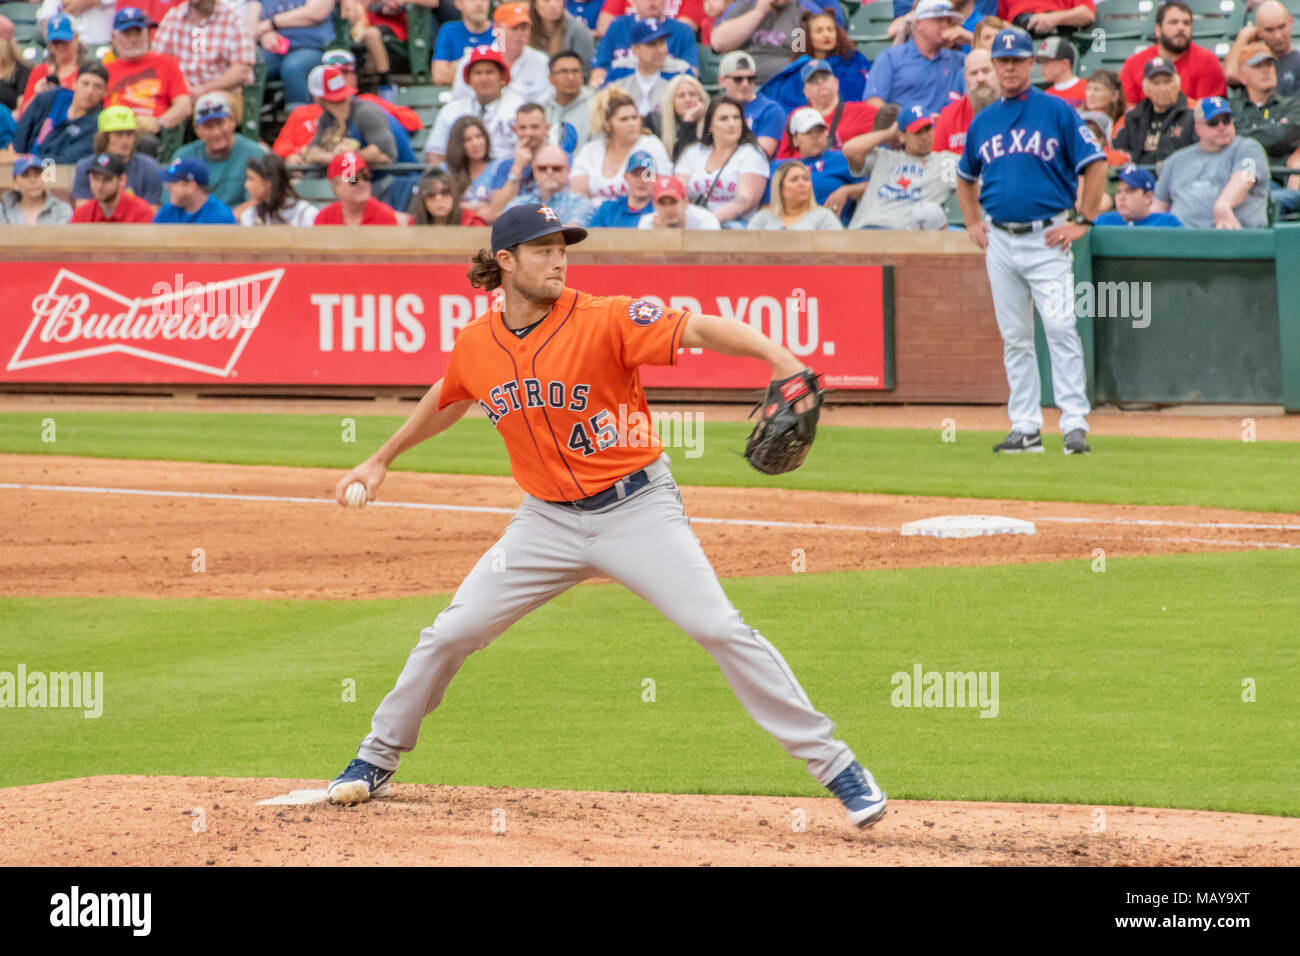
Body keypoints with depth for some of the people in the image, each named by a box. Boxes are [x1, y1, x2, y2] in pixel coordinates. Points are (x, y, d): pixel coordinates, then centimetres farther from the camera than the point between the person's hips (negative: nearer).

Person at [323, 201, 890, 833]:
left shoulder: (604, 320, -16)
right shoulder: (475, 345, -2)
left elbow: (698, 329, -29)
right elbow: (448, 400, 21)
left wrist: (776, 354, -46)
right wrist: (381, 460, 29)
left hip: (637, 511, -4)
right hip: (548, 521, 4)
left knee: (721, 630, -14)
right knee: (450, 635, 2)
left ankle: (832, 764, -8)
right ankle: (377, 759, 23)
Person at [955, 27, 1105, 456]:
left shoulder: (1056, 112, -2)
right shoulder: (983, 122, 12)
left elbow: (1095, 165, -2)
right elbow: (966, 177, 28)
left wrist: (1081, 222, -7)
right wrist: (972, 223, 14)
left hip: (1047, 239, -5)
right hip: (1000, 241, 5)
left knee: (1060, 328, -15)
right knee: (1014, 338, 7)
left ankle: (1075, 425, -15)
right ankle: (1025, 428, 11)